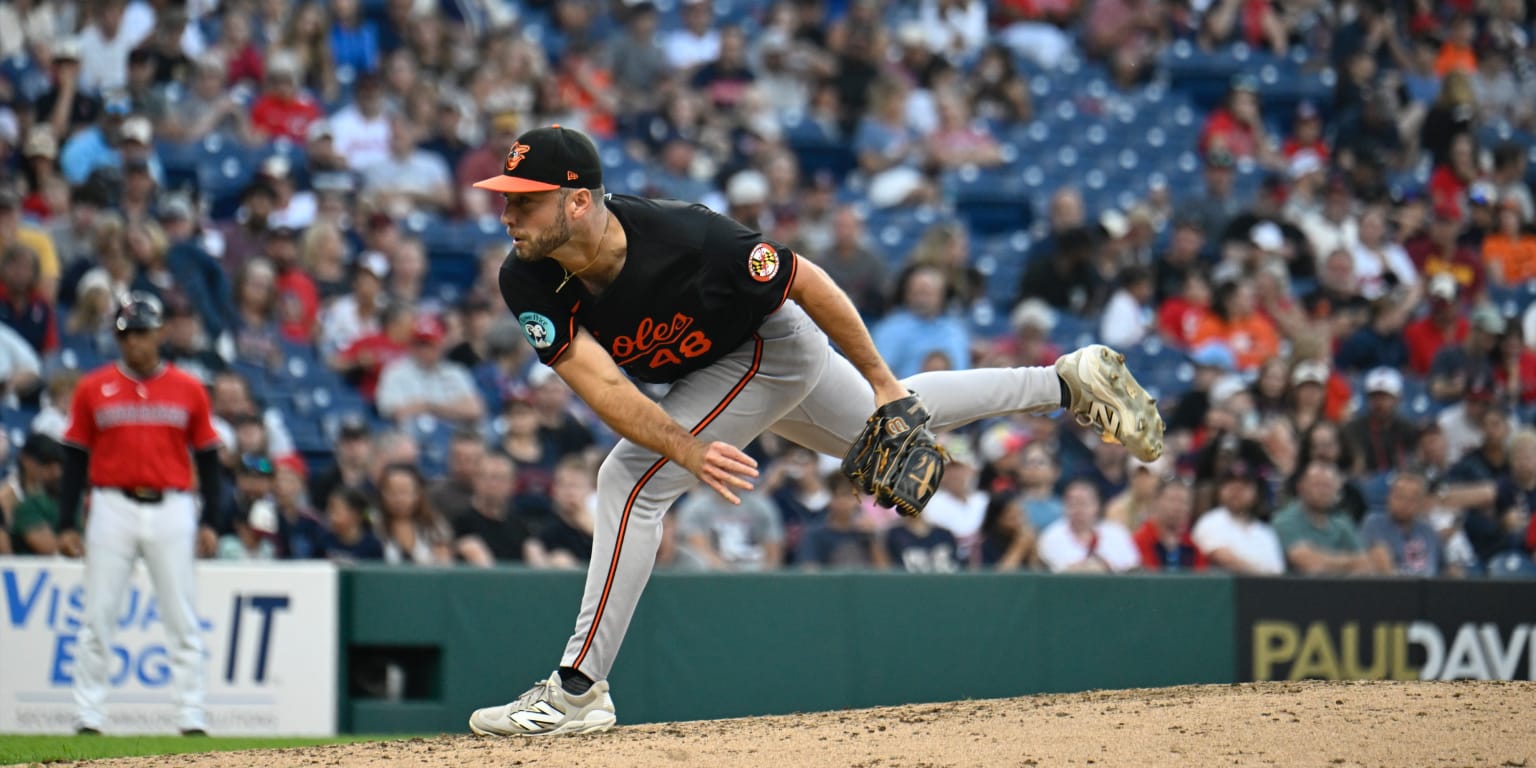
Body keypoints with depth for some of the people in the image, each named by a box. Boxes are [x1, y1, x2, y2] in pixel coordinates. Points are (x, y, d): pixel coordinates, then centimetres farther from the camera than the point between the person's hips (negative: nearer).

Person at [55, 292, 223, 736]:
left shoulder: (188, 390, 6)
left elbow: (208, 459, 8)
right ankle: (87, 717, 6)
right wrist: (65, 524, 1)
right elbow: (75, 459, 6)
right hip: (113, 508, 0)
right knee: (98, 616, 1)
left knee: (183, 619, 0)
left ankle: (192, 717, 5)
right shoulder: (93, 389, 5)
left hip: (172, 511, 0)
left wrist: (208, 522, 1)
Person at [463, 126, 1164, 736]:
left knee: (630, 479, -21)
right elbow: (600, 384, -33)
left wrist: (882, 383, -17)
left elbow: (808, 283, -25)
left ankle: (579, 687, -13)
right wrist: (688, 451, -49)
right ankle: (1067, 382, 44)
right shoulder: (528, 283, -27)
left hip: (772, 346, -7)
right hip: (706, 371, 7)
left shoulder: (686, 237, -39)